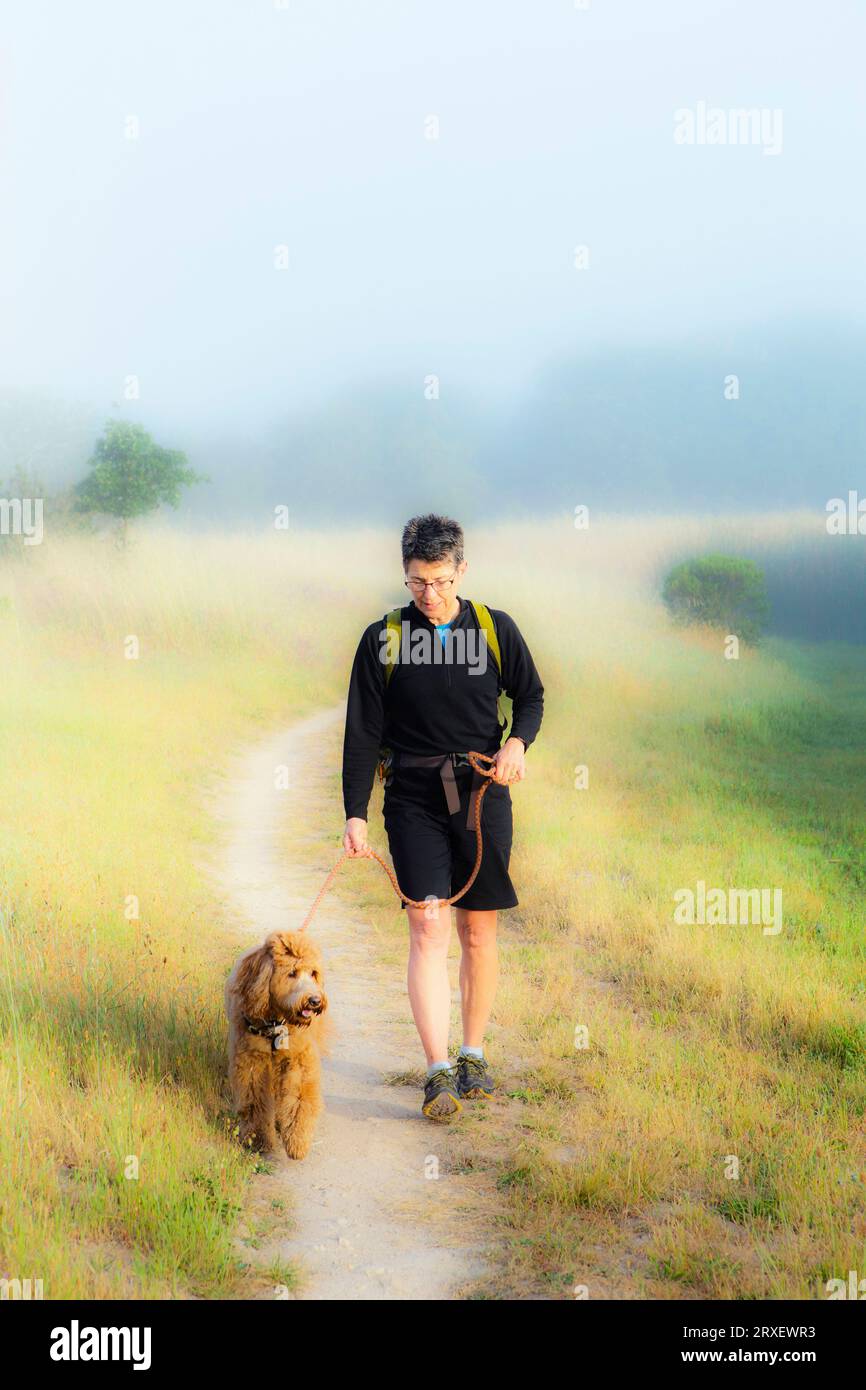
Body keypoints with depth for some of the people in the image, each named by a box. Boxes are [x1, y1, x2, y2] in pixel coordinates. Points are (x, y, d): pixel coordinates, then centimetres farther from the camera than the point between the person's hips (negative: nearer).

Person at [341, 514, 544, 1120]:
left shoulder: (495, 629, 3)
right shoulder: (383, 638, 1)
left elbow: (531, 696, 14)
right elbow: (362, 732, 1)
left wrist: (519, 742, -8)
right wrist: (355, 813, -4)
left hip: (482, 795, 1)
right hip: (413, 797, -1)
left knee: (479, 934, 7)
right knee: (428, 927, -12)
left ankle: (474, 1054, 22)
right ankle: (439, 1072, -13)